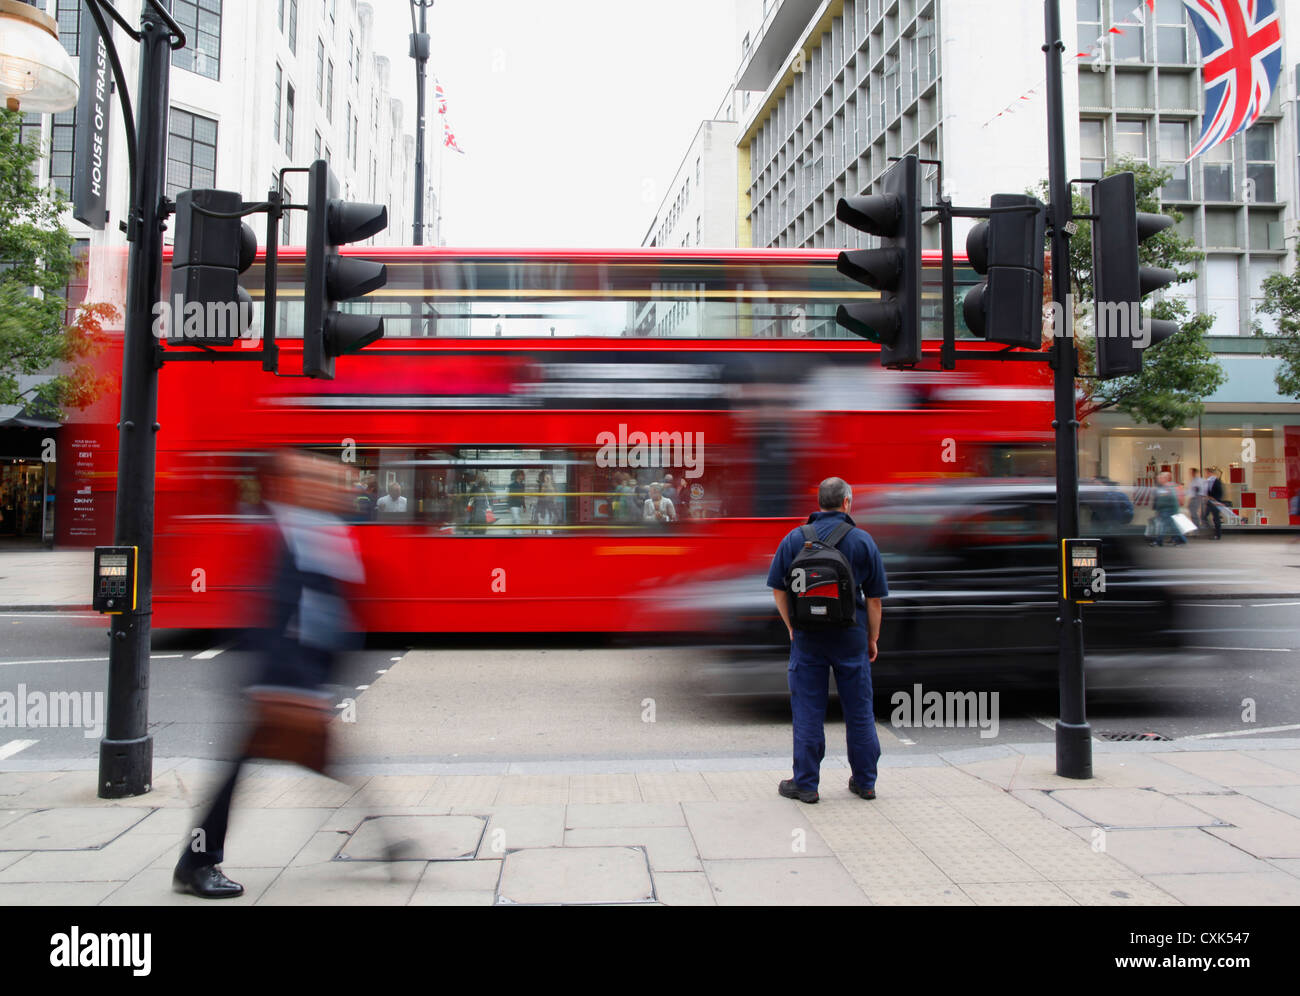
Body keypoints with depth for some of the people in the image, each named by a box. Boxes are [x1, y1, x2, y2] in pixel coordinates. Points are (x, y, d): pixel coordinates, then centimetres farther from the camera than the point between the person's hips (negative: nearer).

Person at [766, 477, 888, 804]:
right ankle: (865, 782, 23)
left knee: (808, 712, 6)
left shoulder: (794, 539, 0)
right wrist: (872, 638, 10)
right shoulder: (863, 540, -2)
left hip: (807, 636, 0)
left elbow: (778, 589, 2)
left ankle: (806, 784, 12)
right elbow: (874, 598, 1)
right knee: (859, 710, 12)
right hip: (851, 636, 0)